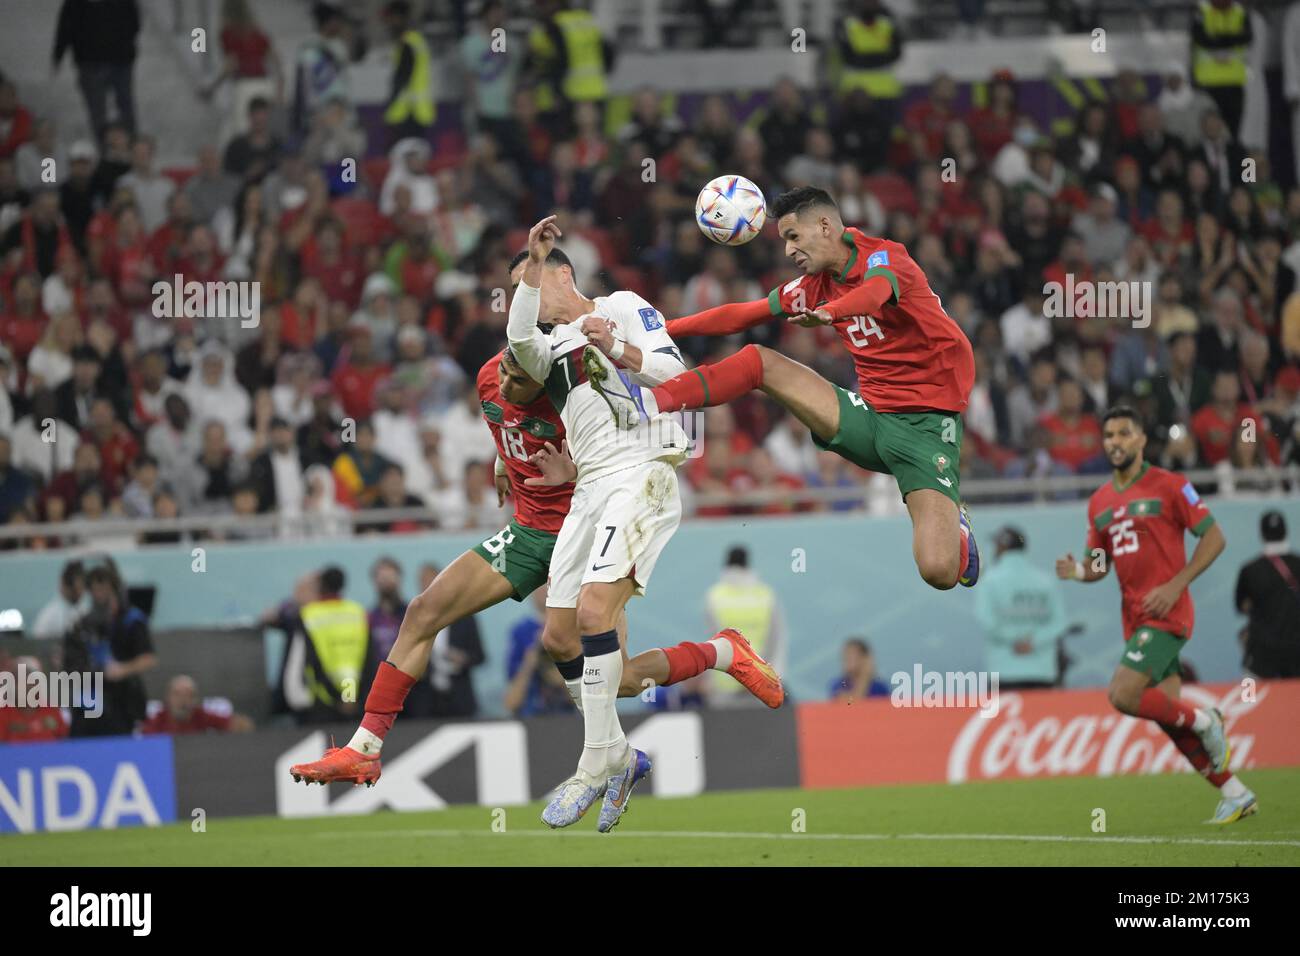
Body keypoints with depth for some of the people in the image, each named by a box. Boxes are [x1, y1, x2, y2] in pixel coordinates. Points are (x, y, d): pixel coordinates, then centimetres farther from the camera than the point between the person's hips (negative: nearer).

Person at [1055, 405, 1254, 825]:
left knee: (1123, 695, -21)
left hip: (1166, 614, -7)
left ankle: (1204, 720, 2)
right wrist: (1077, 570, -5)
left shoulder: (1168, 486, -6)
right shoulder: (1099, 502, 13)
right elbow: (1100, 565, 19)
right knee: (1167, 713, 5)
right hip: (1135, 617, 7)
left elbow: (1214, 538, -6)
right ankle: (1235, 794, 15)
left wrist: (1176, 585, -16)